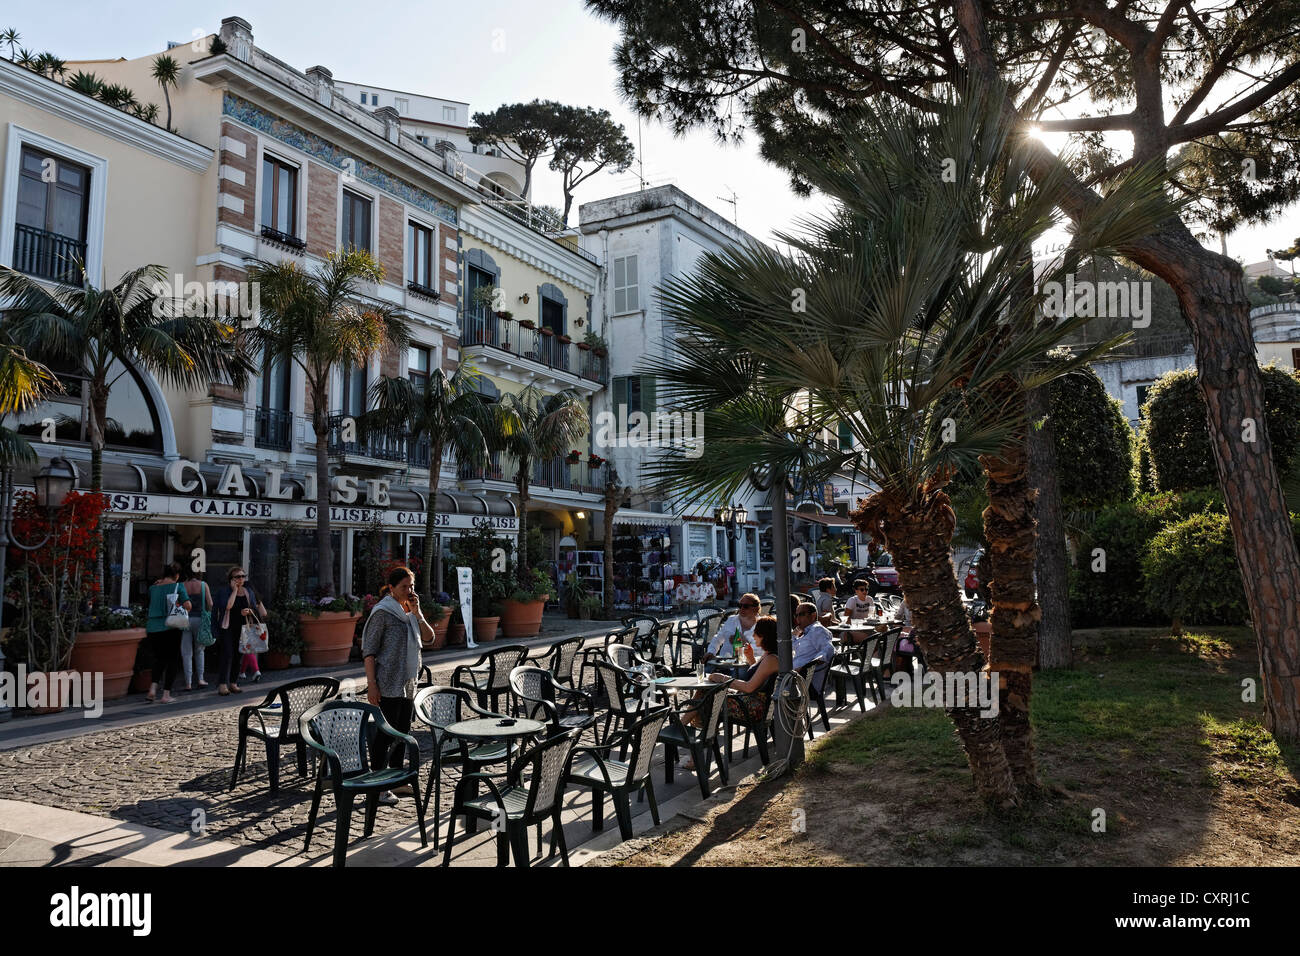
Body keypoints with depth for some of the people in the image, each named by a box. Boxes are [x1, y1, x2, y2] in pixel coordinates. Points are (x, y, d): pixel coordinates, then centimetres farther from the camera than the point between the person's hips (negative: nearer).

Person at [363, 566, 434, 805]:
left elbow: (429, 637, 7)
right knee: (386, 735, -4)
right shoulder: (382, 612, -11)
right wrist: (371, 684, -18)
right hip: (388, 685, -8)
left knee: (402, 733, 14)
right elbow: (369, 650, -13)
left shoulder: (410, 611, 12)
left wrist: (417, 613, -6)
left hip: (408, 684, 8)